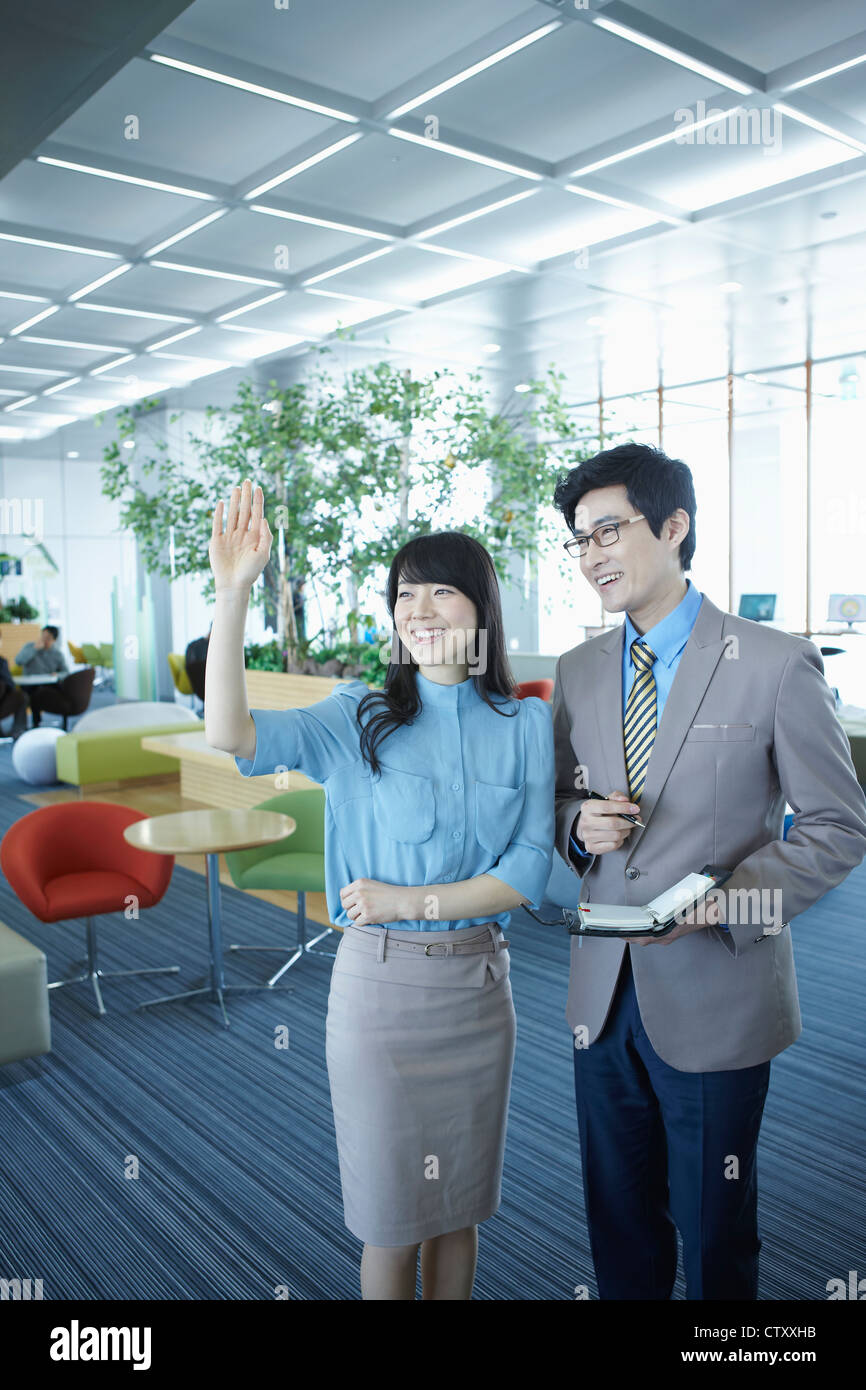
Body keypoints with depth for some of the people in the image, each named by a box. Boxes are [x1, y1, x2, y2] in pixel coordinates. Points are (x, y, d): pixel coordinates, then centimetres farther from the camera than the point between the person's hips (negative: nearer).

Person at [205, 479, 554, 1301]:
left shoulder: (525, 726, -1)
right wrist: (233, 590, -29)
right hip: (381, 980, -2)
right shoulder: (362, 720, -6)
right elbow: (230, 735, -22)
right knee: (392, 1213, 14)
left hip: (479, 980, 2)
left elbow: (530, 869, -6)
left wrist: (412, 900, -15)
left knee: (459, 1201, 20)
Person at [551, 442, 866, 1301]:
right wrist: (578, 825, -8)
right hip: (604, 995, 5)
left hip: (712, 998, -4)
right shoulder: (578, 671, 5)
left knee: (714, 1230, 14)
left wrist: (724, 900, -20)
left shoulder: (775, 665, -10)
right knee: (618, 1219, 20)